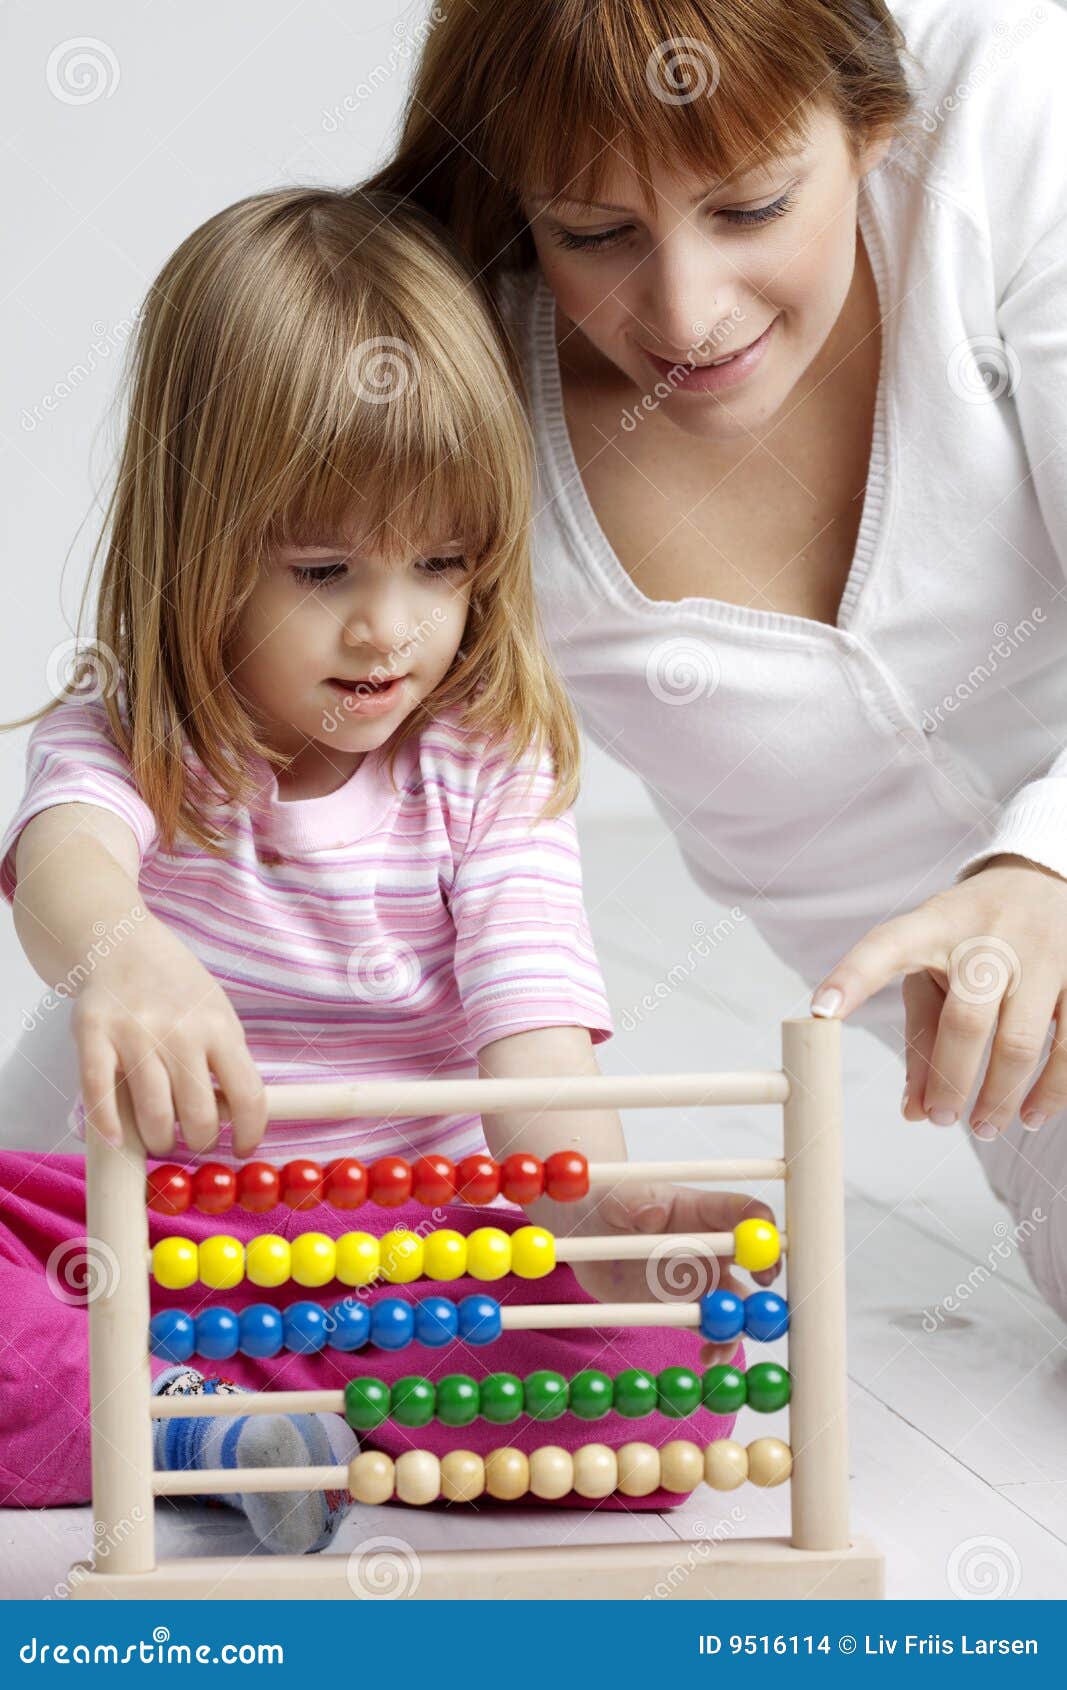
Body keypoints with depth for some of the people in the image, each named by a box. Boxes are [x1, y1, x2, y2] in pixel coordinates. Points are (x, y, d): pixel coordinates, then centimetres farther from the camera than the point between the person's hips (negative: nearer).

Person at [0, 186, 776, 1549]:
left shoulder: (490, 768, -1)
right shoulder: (120, 735, -4)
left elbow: (530, 1011, -14)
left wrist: (594, 1201, -39)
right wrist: (116, 954, -57)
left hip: (419, 1239, 0)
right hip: (149, 1221, 0)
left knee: (668, 1362, -28)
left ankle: (241, 1413, -24)